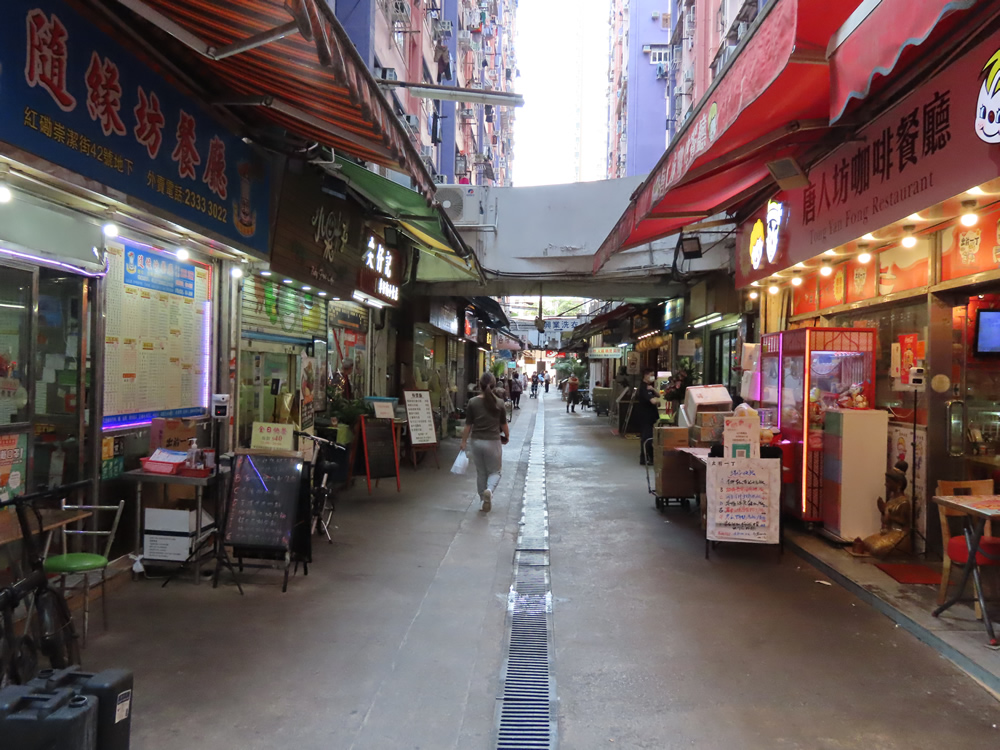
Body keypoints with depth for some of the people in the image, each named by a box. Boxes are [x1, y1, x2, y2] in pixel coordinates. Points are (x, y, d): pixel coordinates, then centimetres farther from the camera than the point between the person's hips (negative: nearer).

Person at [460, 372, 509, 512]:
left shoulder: (472, 402, -7)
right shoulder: (499, 403, -8)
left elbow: (468, 425, -4)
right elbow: (504, 425, 2)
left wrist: (464, 441, 9)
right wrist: (506, 436, 21)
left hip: (477, 442, 1)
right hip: (493, 442, -1)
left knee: (480, 473, 16)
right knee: (494, 471, 12)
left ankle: (485, 500, 21)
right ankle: (489, 490, -16)